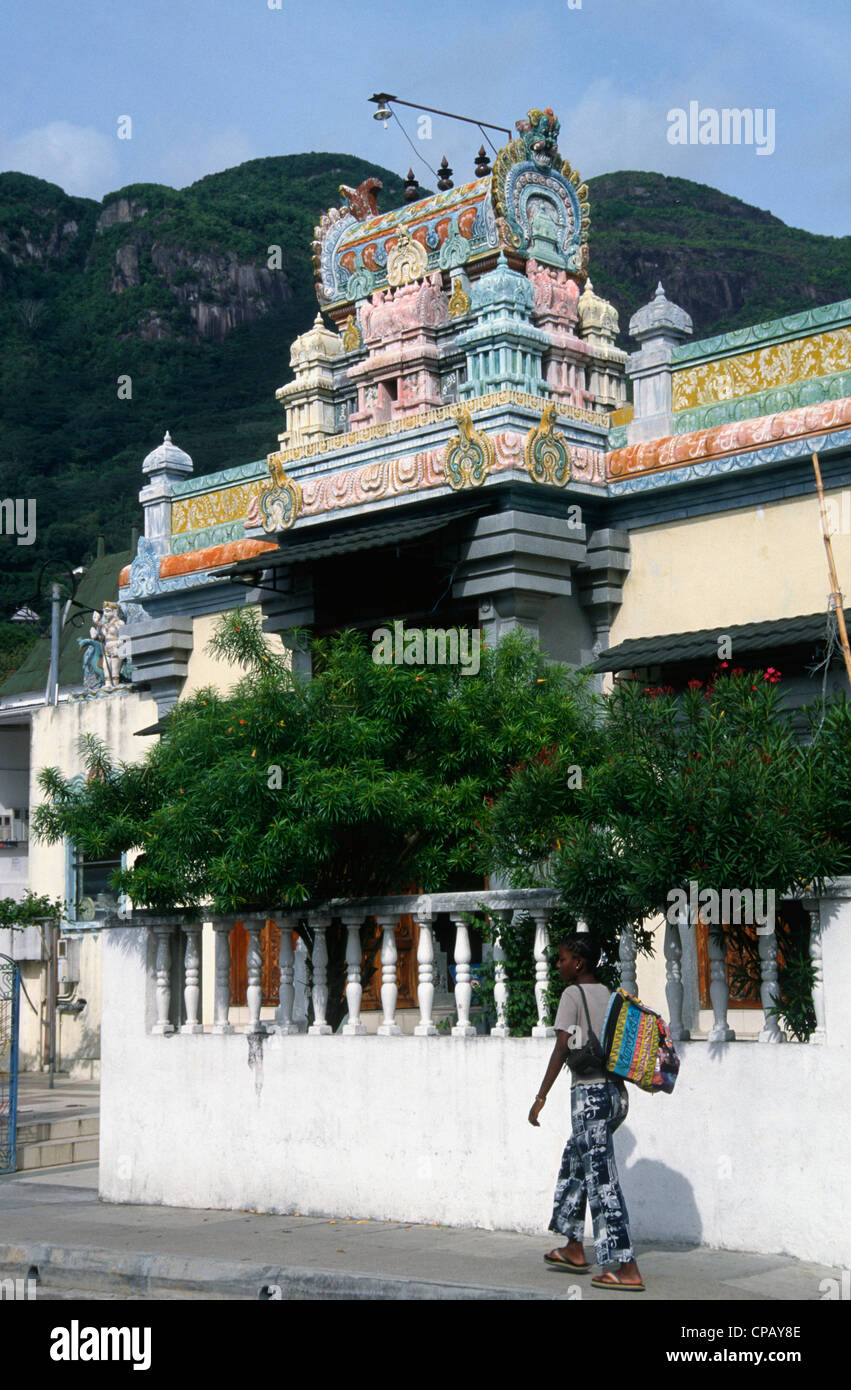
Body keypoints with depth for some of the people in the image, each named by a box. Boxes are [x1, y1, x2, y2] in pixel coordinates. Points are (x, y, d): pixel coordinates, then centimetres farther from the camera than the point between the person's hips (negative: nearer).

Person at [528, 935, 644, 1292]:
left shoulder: (573, 994, -8)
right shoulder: (609, 995, 12)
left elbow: (561, 1049, -14)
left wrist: (541, 1097, -13)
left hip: (589, 1092, -8)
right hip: (616, 1092, 8)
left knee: (602, 1180, -6)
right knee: (573, 1164, 23)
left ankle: (628, 1270, -8)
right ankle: (574, 1250, 31)